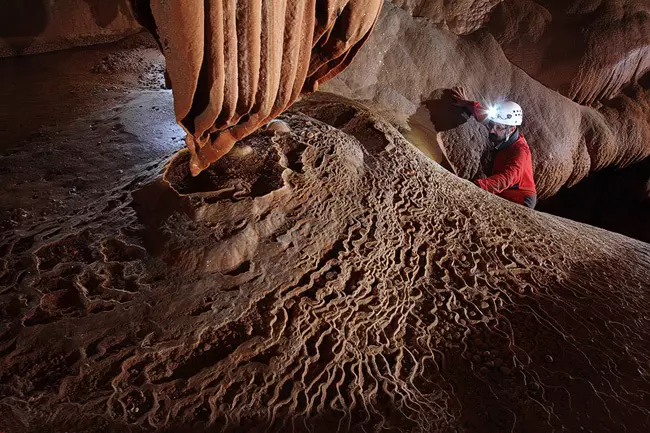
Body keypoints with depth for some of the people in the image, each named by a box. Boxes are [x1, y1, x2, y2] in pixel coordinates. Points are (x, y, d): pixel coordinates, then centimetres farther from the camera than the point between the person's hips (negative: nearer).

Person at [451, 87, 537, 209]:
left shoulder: (520, 151, -27)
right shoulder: (502, 138, -4)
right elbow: (485, 115, 16)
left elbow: (505, 179, -44)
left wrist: (475, 185, -59)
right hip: (503, 196, 8)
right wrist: (468, 104, 11)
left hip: (520, 202, -8)